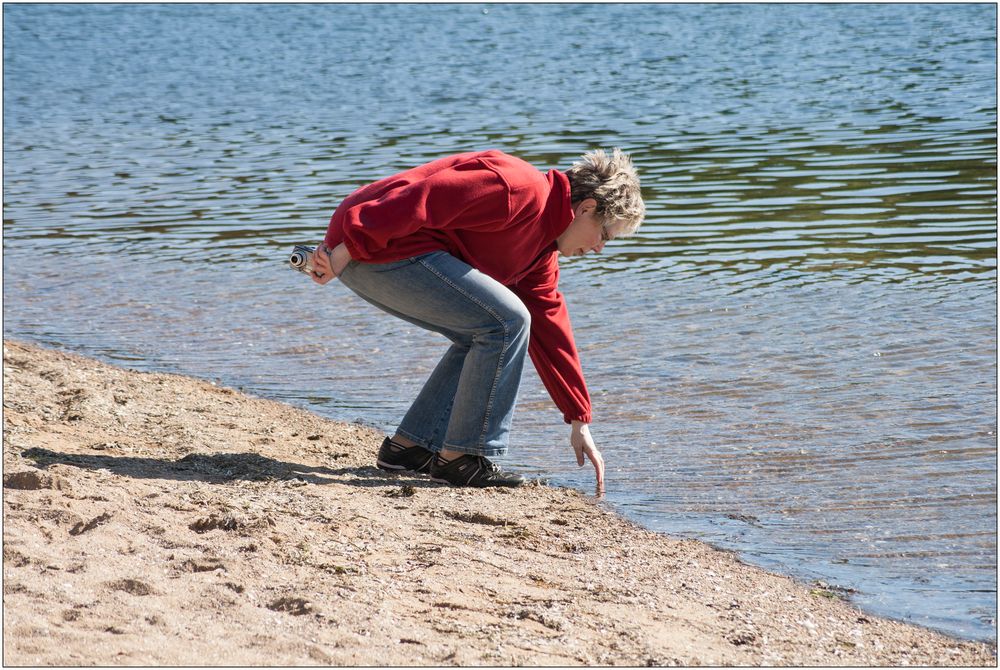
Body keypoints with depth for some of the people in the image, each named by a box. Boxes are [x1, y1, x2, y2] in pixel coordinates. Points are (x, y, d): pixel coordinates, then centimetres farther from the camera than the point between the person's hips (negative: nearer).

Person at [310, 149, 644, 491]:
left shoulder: (541, 252, 20)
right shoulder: (520, 189, -12)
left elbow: (550, 329, 24)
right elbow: (427, 197, -21)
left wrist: (580, 423, 24)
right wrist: (351, 248, -24)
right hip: (372, 246, -11)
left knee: (482, 337, 19)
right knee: (506, 323, -12)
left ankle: (408, 447, 18)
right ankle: (460, 458, -5)